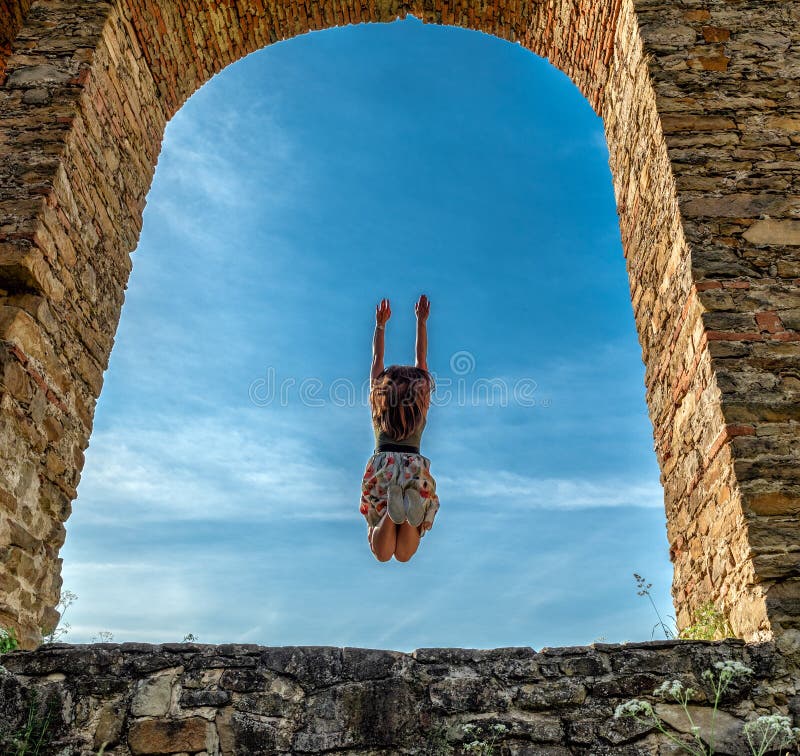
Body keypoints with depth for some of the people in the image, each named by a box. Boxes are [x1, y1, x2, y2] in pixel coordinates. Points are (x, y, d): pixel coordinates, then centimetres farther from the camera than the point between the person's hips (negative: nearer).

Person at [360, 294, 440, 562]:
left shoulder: (378, 403, 11)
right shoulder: (421, 405, 11)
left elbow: (377, 359, 22)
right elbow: (421, 358, 20)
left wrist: (380, 325, 31)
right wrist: (421, 321, 27)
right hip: (415, 467, 0)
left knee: (382, 554, 5)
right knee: (403, 554, 5)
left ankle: (392, 509, -27)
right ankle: (411, 507, -26)